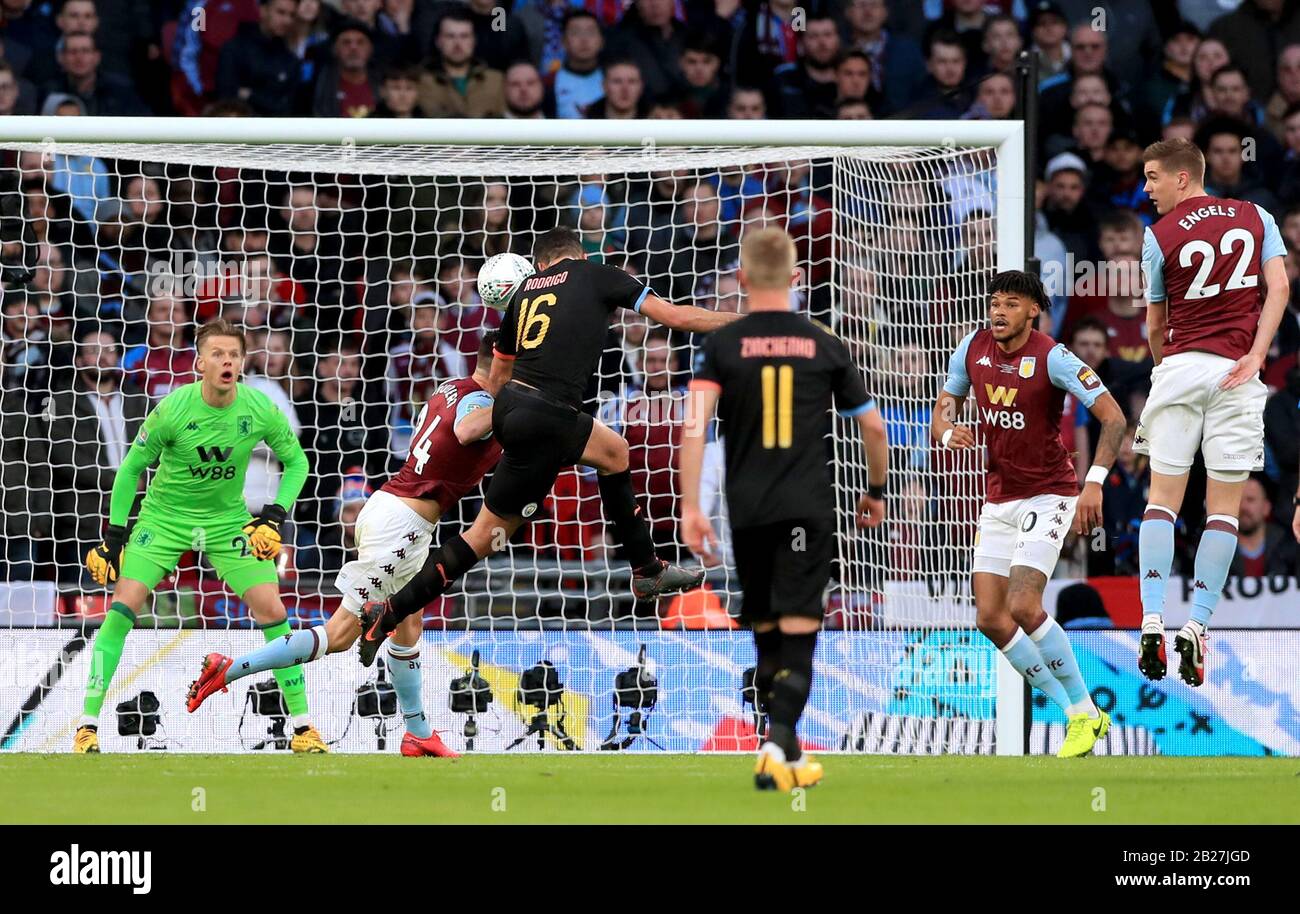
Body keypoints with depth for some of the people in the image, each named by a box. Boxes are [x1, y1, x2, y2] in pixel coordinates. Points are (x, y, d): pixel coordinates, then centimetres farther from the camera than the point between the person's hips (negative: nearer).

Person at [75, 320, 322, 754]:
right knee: (123, 606, -14)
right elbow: (131, 468, -7)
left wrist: (275, 516, -13)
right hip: (164, 517, -2)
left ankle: (301, 725, 2)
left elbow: (296, 461, 1)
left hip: (229, 519, 2)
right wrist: (114, 535, -7)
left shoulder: (260, 409, -15)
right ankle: (88, 724, -6)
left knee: (272, 611, -9)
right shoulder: (172, 410, -21)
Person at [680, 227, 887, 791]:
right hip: (809, 507, -1)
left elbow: (695, 425, -12)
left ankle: (785, 752, 24)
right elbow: (873, 428, 11)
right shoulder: (824, 345, 6)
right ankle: (779, 744, -25)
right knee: (798, 634, -5)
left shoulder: (721, 346, 2)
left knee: (766, 634, 15)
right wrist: (876, 491, 28)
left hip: (748, 509, 1)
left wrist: (690, 507, -12)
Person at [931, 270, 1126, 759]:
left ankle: (1085, 711, -5)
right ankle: (1078, 714, 11)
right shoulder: (973, 348, 0)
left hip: (1048, 495, -7)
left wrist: (1094, 482, -32)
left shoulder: (1053, 358, -17)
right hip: (998, 500, 7)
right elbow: (944, 408, 11)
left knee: (1023, 608, -21)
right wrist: (948, 432, -14)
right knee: (990, 618, 0)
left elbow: (1113, 417, -21)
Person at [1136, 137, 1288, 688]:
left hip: (1178, 364, -1)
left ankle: (1152, 622, -7)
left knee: (1162, 500, 5)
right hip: (1236, 372, 1)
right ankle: (1197, 626, -5)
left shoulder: (1160, 235, 4)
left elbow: (1155, 323, 12)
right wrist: (1255, 356, -6)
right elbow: (1279, 287, -2)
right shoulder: (1256, 217, 10)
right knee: (1224, 507, 4)